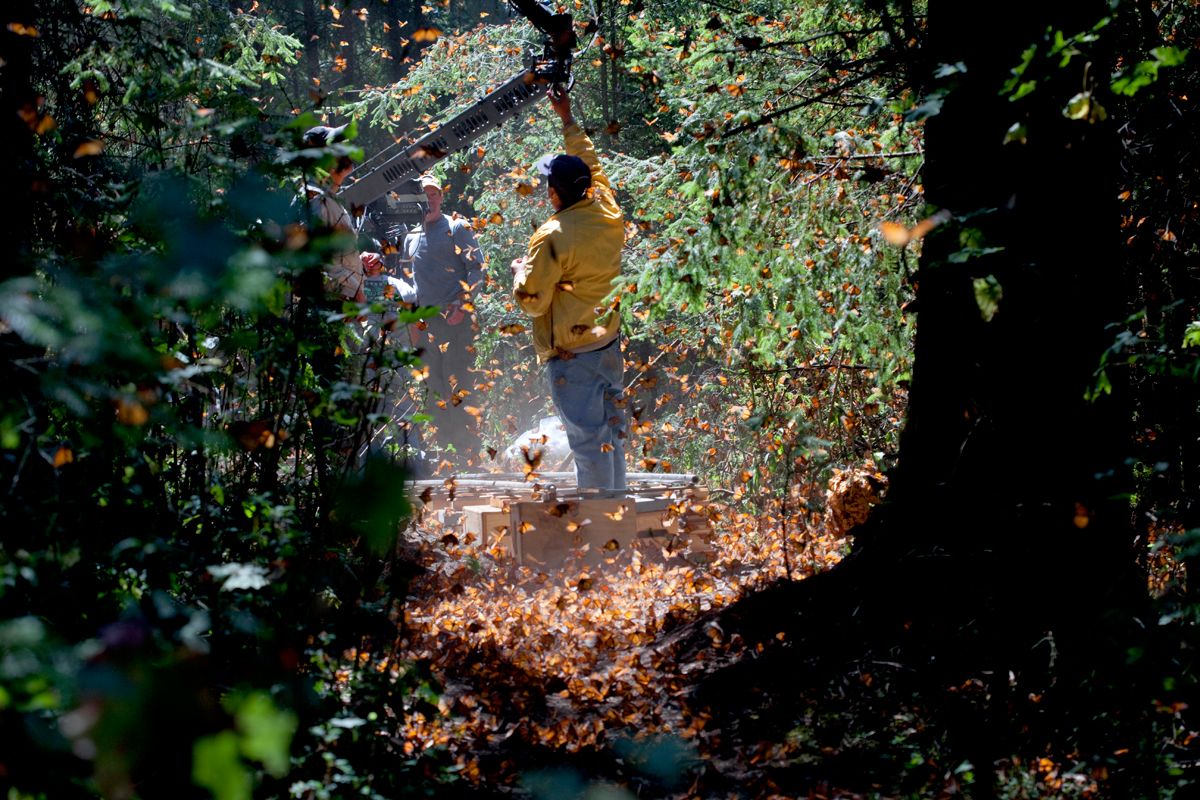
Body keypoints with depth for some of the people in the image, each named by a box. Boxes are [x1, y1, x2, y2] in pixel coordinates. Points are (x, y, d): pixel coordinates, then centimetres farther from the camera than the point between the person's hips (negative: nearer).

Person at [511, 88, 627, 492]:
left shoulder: (551, 238, -18)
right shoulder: (608, 213, 0)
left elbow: (532, 301, -12)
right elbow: (590, 162, 18)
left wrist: (519, 272, 8)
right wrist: (567, 118, 30)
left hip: (570, 355, -7)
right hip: (610, 343, 7)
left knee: (588, 442, -2)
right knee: (612, 435, 16)